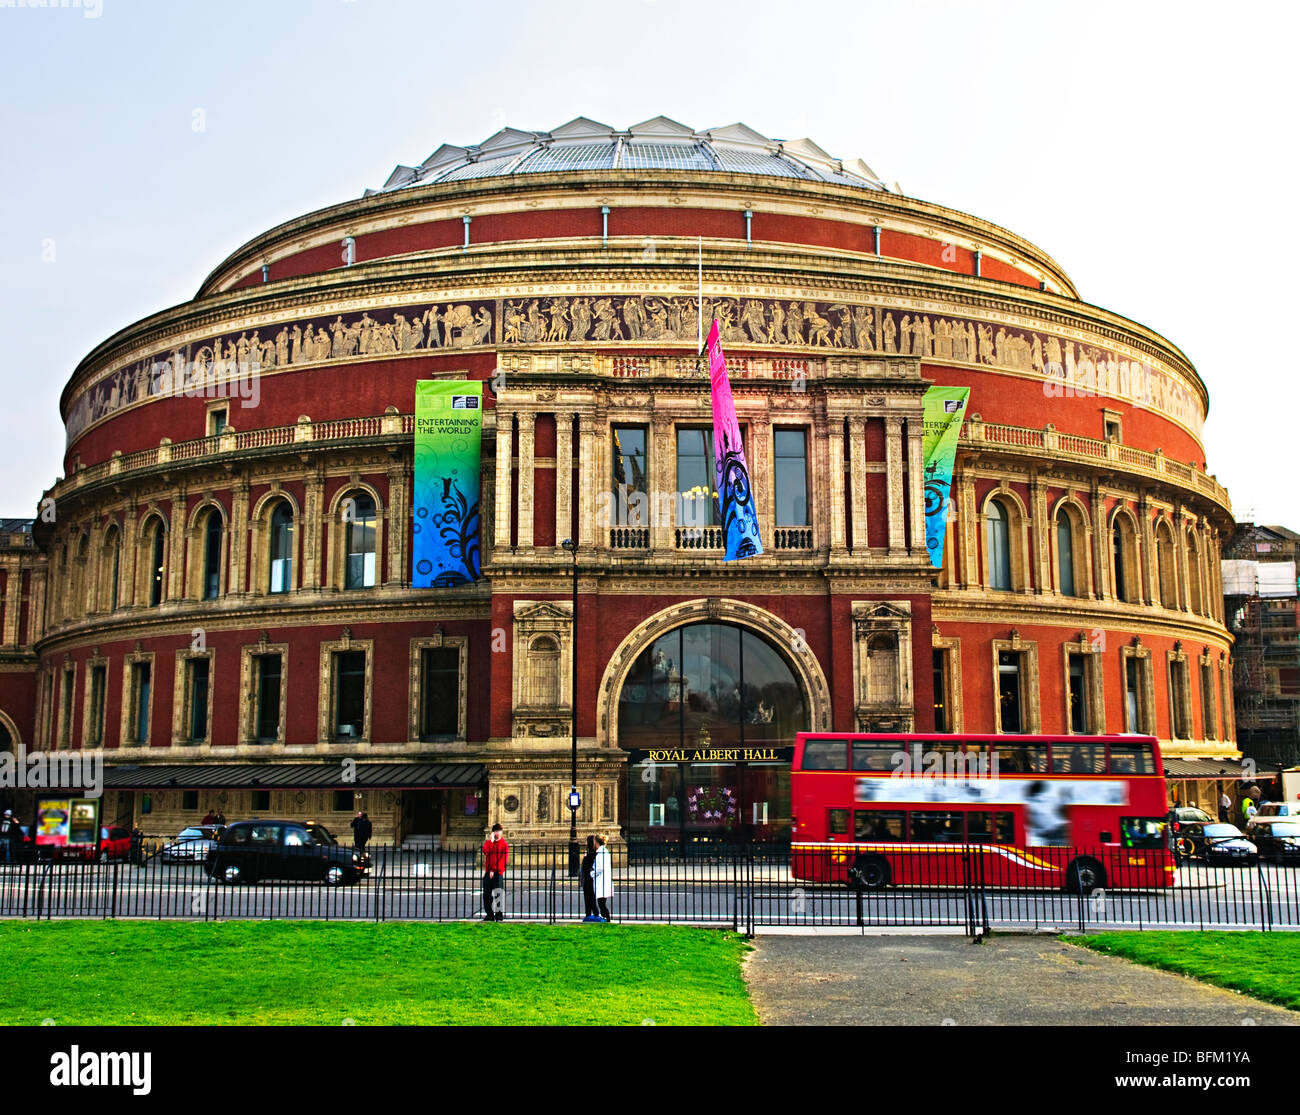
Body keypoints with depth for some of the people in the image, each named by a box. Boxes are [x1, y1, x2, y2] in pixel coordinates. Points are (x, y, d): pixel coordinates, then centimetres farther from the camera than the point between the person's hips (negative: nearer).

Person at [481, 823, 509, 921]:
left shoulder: (504, 844, 0)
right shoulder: (488, 842, 12)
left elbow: (504, 859, -7)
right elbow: (485, 851, -7)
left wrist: (494, 870, -13)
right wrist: (490, 841, -16)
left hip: (498, 873, -4)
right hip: (488, 872, 4)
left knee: (498, 894, -9)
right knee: (487, 894, 6)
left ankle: (499, 915, -3)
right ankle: (490, 915, 16)